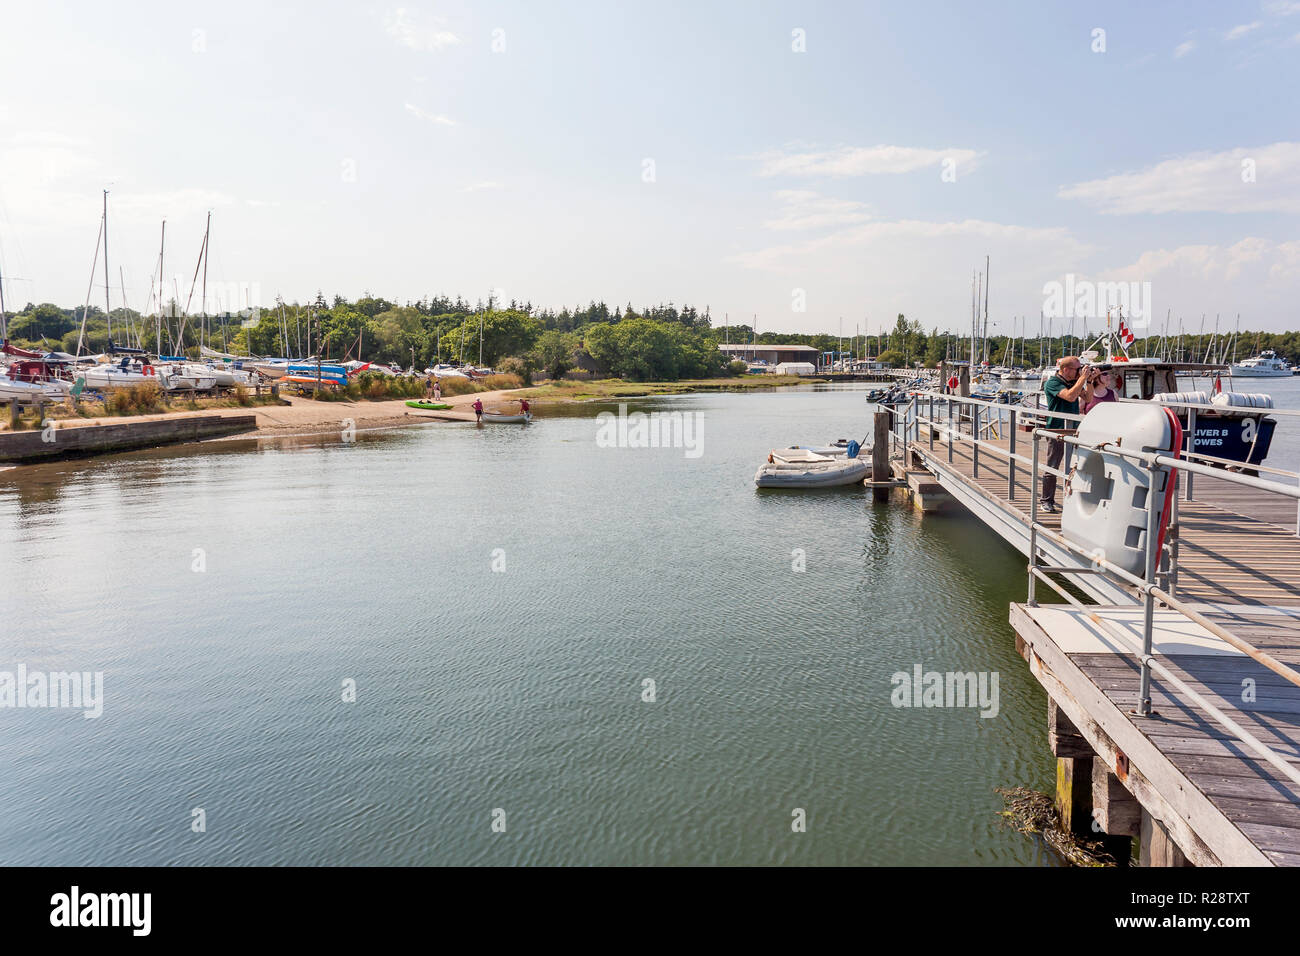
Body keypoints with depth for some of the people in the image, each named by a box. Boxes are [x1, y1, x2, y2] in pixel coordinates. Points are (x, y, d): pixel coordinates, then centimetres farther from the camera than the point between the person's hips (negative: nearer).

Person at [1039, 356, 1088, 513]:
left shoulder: (1073, 382, 12)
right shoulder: (1053, 383, -10)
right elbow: (1070, 396, -23)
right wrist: (1083, 378, -16)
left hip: (1073, 429, 6)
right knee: (1052, 467, -1)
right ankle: (1046, 500, 8)